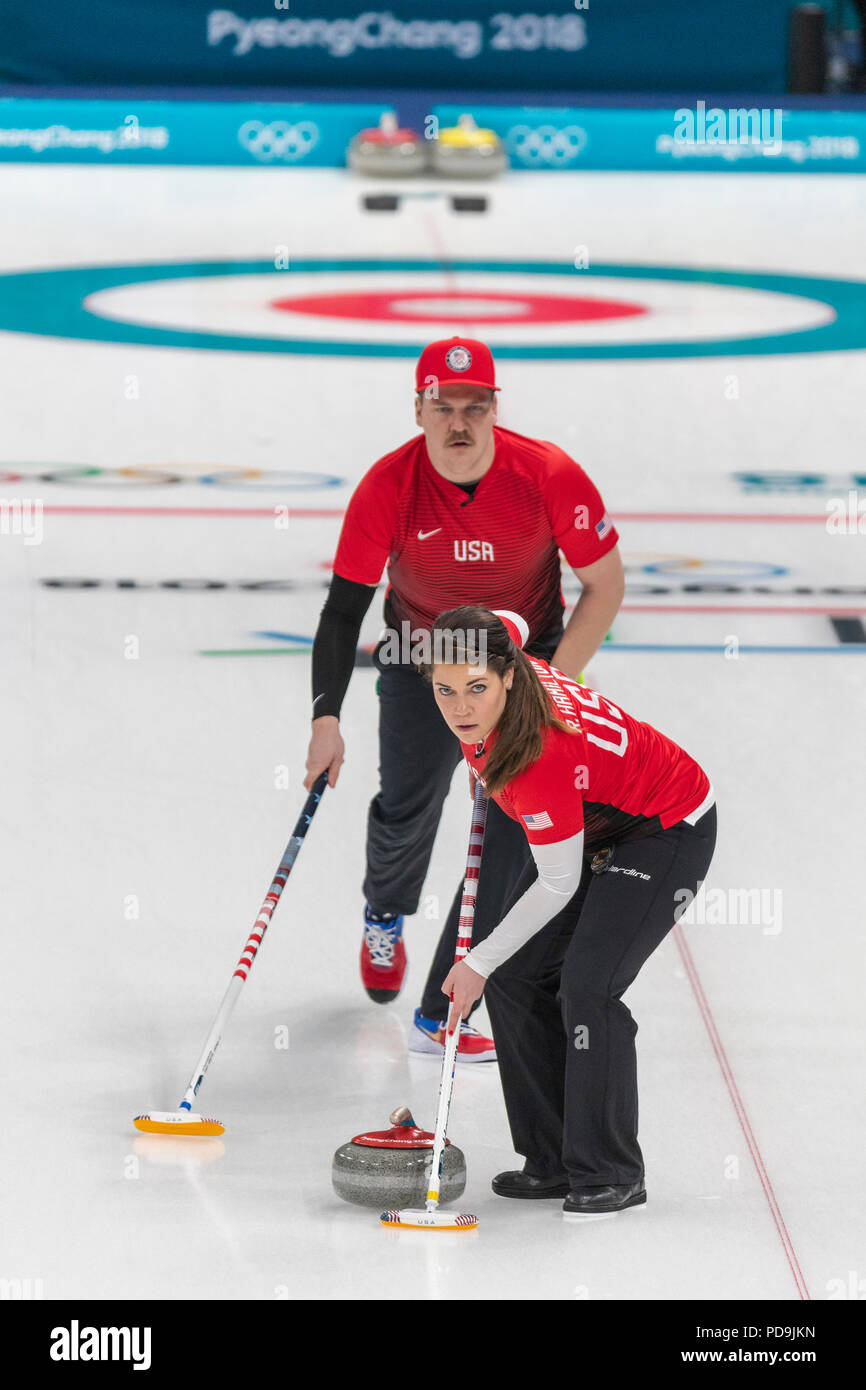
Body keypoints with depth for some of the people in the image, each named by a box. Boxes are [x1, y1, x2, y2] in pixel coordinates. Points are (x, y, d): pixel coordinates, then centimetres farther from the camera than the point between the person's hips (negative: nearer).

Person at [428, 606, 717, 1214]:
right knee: (515, 977, 2)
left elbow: (558, 886, -28)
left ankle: (612, 1175, -6)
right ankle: (551, 1161, 10)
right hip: (595, 823, 9)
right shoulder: (499, 643, -21)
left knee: (586, 987, -19)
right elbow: (514, 625, 6)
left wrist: (478, 963, -19)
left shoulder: (542, 758, -39)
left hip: (669, 831, -9)